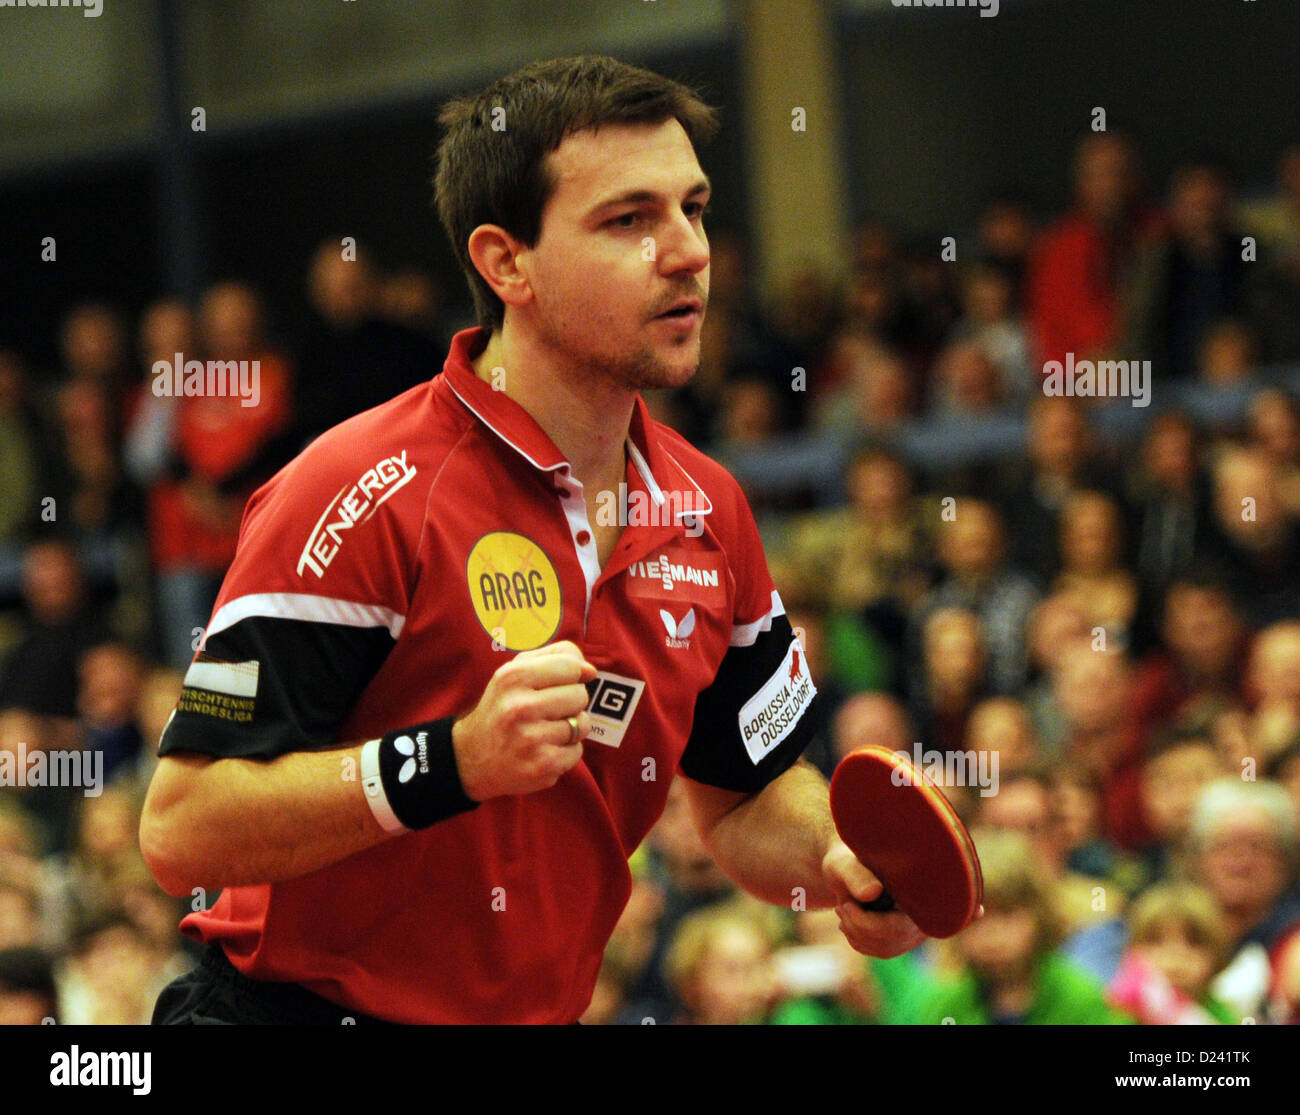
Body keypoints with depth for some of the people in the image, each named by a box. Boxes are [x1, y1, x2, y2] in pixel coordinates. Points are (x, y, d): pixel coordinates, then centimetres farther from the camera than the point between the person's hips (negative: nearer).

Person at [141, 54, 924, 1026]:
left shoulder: (707, 509, 5)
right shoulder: (362, 496, -17)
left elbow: (750, 796, 19)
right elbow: (180, 832, -21)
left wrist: (838, 863, -2)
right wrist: (455, 761, -29)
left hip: (539, 1012, 6)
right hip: (295, 1005, -6)